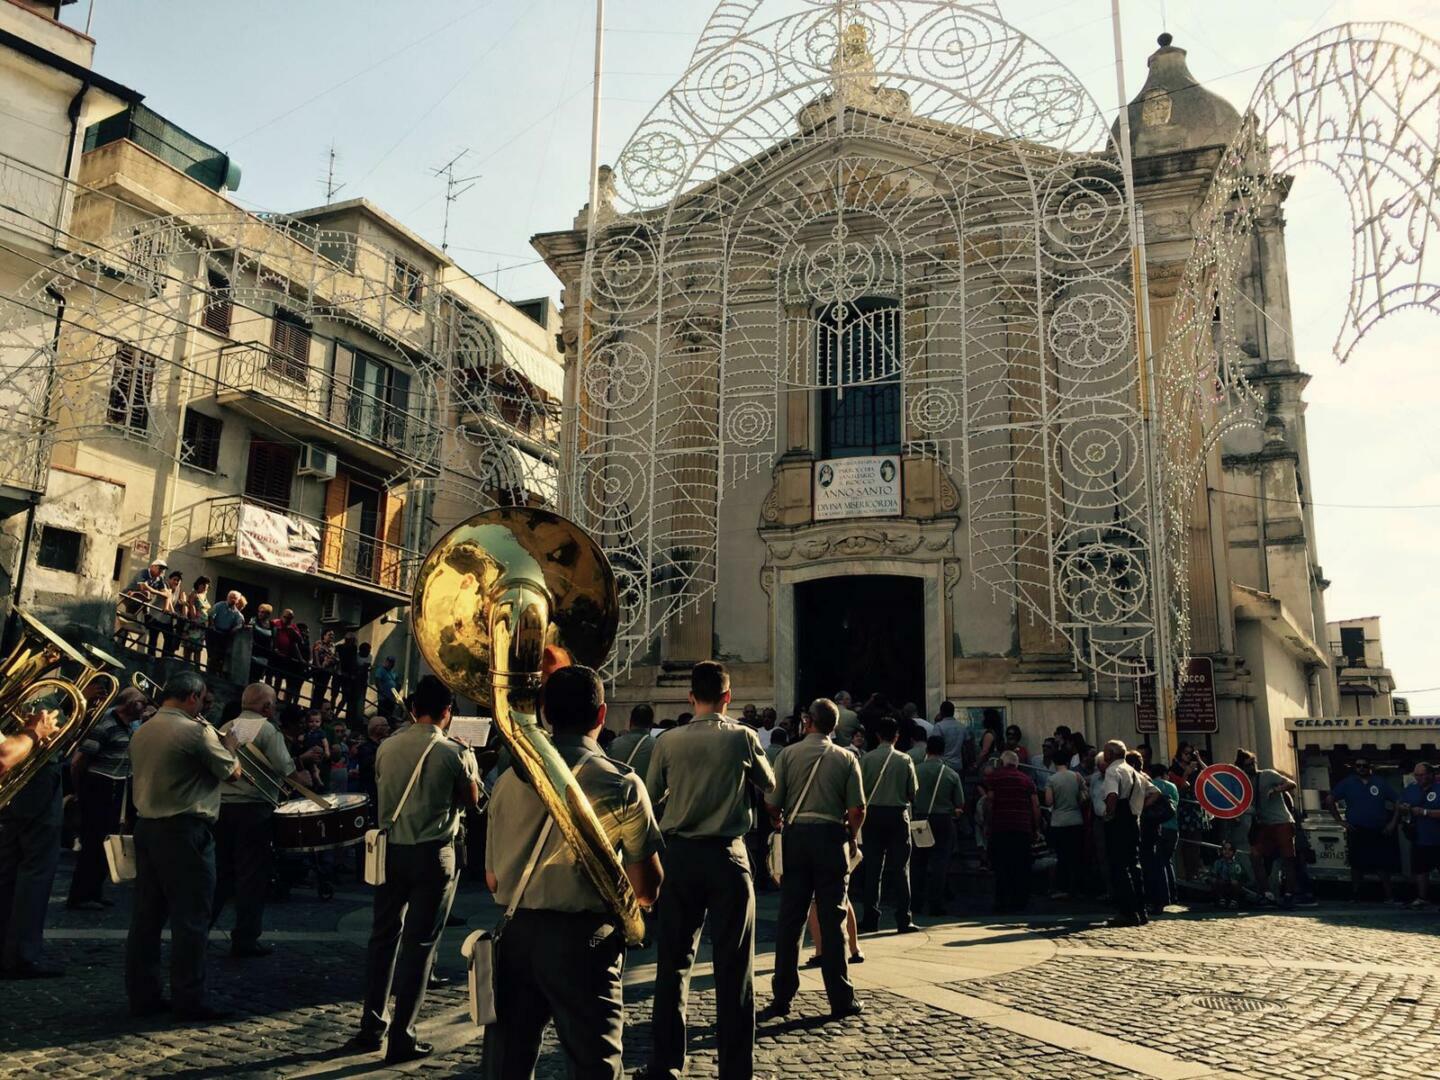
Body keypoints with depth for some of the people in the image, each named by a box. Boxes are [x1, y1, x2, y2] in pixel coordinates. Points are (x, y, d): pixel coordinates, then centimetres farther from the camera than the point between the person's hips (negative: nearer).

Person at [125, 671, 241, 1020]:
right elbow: (232, 772, -7)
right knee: (190, 919, 0)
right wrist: (229, 745, 12)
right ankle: (189, 1001, 4)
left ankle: (142, 995, 19)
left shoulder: (142, 732, 9)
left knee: (147, 915, 12)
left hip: (146, 826, 8)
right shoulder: (197, 731, -14)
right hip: (184, 831, -8)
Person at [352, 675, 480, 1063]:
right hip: (433, 854, -4)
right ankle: (402, 1036, 8)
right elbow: (472, 799, 2)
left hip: (391, 849, 4)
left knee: (384, 936, 16)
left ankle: (372, 1026, 24)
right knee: (419, 943, 4)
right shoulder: (454, 753, -12)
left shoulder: (387, 747, -1)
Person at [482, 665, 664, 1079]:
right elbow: (646, 890, -7)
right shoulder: (621, 784, -9)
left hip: (517, 935, 4)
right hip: (584, 940, -4)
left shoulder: (511, 778, 1)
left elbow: (493, 879, 7)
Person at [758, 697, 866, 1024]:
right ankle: (841, 999, 10)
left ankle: (781, 998, 10)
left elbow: (772, 804, -3)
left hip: (796, 836, 1)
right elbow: (857, 810, -5)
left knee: (789, 918, 6)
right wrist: (852, 839, 13)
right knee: (832, 919, 5)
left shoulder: (788, 755, 0)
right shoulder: (846, 758, 0)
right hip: (831, 836, 0)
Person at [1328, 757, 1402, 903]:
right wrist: (1340, 820, -3)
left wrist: (1393, 823, 1)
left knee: (1383, 864, 1)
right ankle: (1354, 895, 11)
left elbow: (1397, 802, 10)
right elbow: (1331, 800, 3)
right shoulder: (1347, 783, 3)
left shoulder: (1380, 783, 7)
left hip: (1379, 832, 1)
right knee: (1357, 864, 2)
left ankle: (1389, 895, 10)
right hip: (1356, 831, -1)